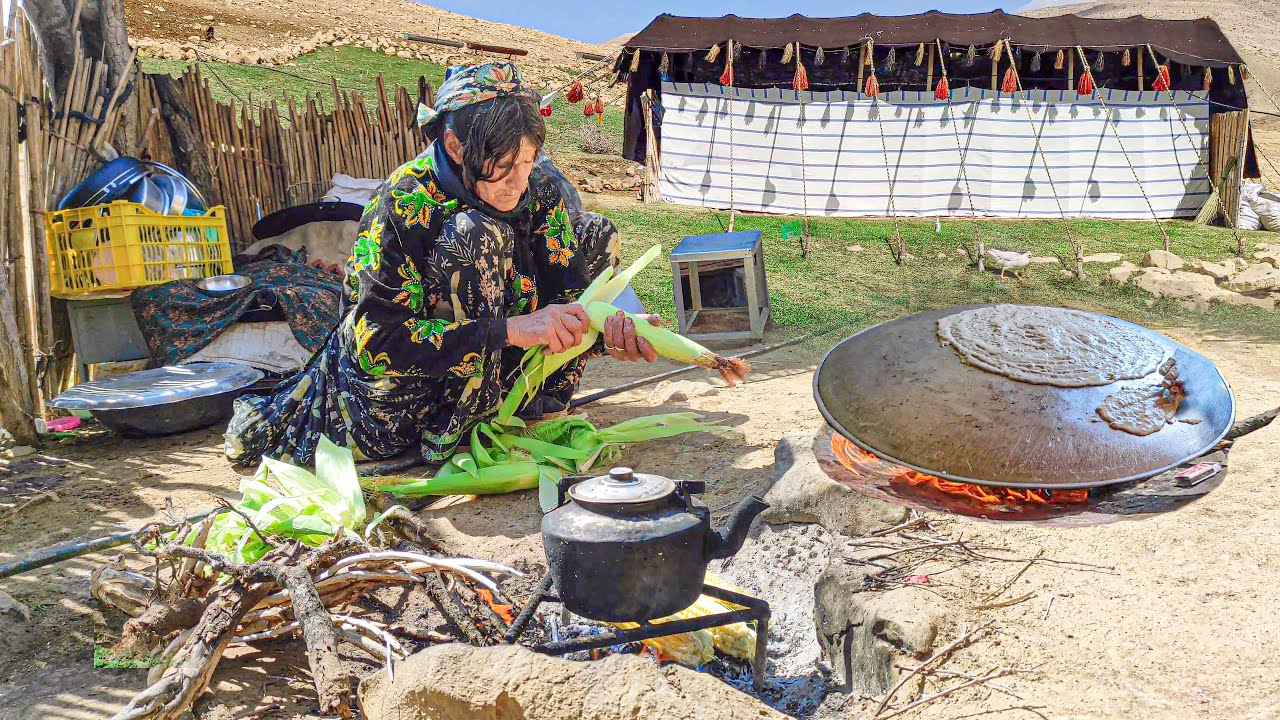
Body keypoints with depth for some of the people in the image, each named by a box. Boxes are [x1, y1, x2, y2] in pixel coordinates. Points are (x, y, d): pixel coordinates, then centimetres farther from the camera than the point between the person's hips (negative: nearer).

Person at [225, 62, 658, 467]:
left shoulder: (537, 189, -12)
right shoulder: (404, 205, -27)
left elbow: (566, 291, -11)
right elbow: (379, 342, -33)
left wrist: (607, 331, -35)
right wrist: (512, 329, -42)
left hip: (481, 368, 5)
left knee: (595, 234, -4)